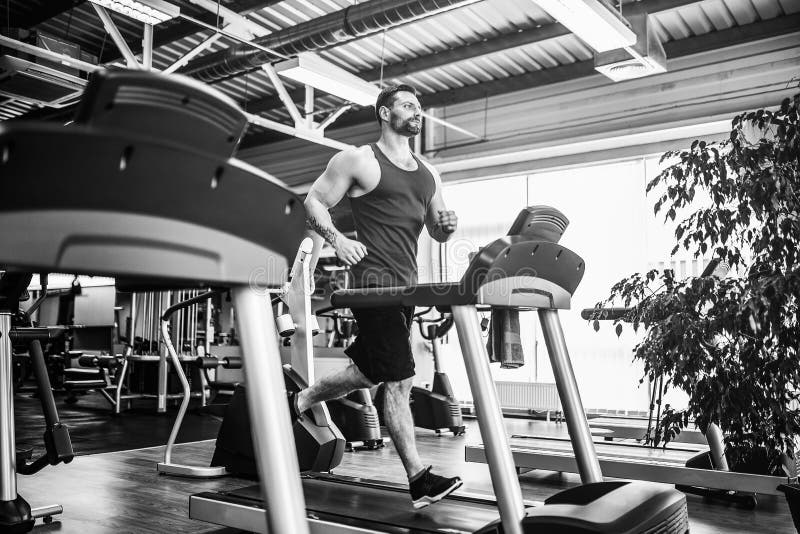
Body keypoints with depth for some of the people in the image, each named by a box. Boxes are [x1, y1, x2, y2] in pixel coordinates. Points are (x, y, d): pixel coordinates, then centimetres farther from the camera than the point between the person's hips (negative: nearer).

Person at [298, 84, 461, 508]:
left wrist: (446, 225, -3)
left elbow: (436, 231, 22)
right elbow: (314, 202, -1)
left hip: (406, 282, 8)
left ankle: (298, 402, 35)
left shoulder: (427, 174, 19)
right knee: (399, 381, -9)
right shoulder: (358, 161, -1)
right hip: (374, 278, -8)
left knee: (368, 372, 16)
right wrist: (337, 240, -19)